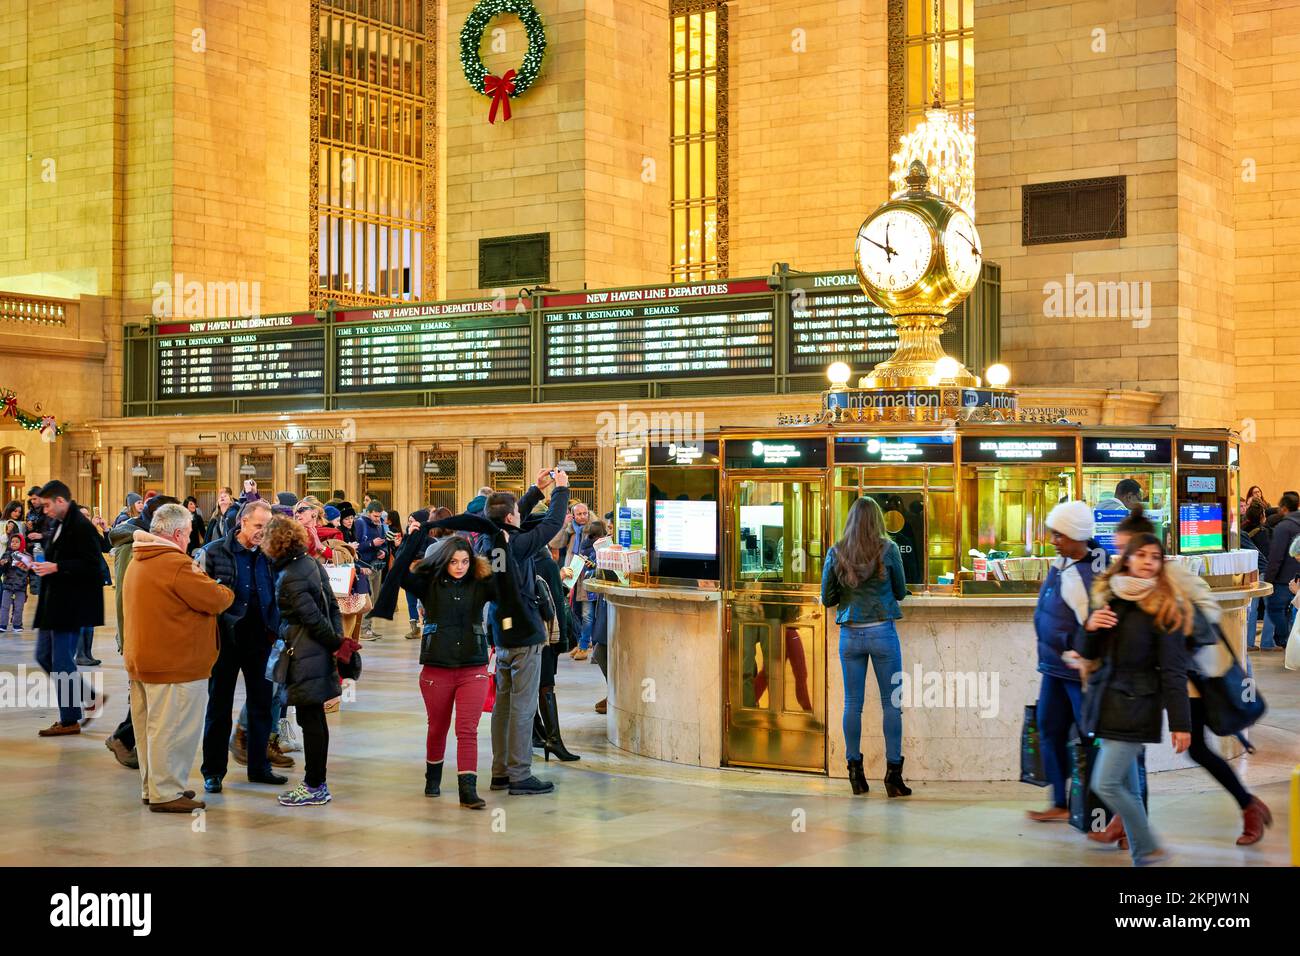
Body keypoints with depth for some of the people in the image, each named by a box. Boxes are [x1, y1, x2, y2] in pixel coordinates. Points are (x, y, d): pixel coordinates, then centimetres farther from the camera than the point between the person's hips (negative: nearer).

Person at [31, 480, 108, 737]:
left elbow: (91, 565, -22)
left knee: (62, 662, -3)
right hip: (54, 604, 10)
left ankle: (70, 720, 8)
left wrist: (56, 567, -23)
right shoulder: (61, 526, 15)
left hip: (71, 606, -10)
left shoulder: (82, 527, -16)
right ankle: (92, 697, 22)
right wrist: (44, 565, 6)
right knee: (44, 656, 14)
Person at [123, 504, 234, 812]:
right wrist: (226, 592, 5)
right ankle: (166, 793, 2)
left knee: (151, 727, 17)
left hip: (141, 659, 10)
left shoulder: (137, 563, 13)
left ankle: (151, 787, 26)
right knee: (171, 729, -3)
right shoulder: (176, 564, -19)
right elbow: (216, 600, -17)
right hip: (174, 665, -10)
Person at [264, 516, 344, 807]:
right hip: (320, 654, 9)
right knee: (315, 719, 15)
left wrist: (336, 641, -9)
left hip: (306, 657, -9)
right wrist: (338, 638, 8)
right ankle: (316, 782, 23)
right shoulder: (312, 564, 9)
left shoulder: (289, 577, -18)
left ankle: (315, 787, 6)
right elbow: (331, 605, 10)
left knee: (310, 720, -1)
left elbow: (313, 618, -19)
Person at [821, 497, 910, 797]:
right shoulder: (887, 549, -5)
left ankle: (855, 771, 13)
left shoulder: (836, 553, 0)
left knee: (852, 703, 9)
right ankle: (893, 772, 1)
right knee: (891, 703, 3)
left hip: (850, 634, 2)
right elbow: (901, 592, 6)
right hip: (882, 632, -2)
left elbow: (827, 599, 5)